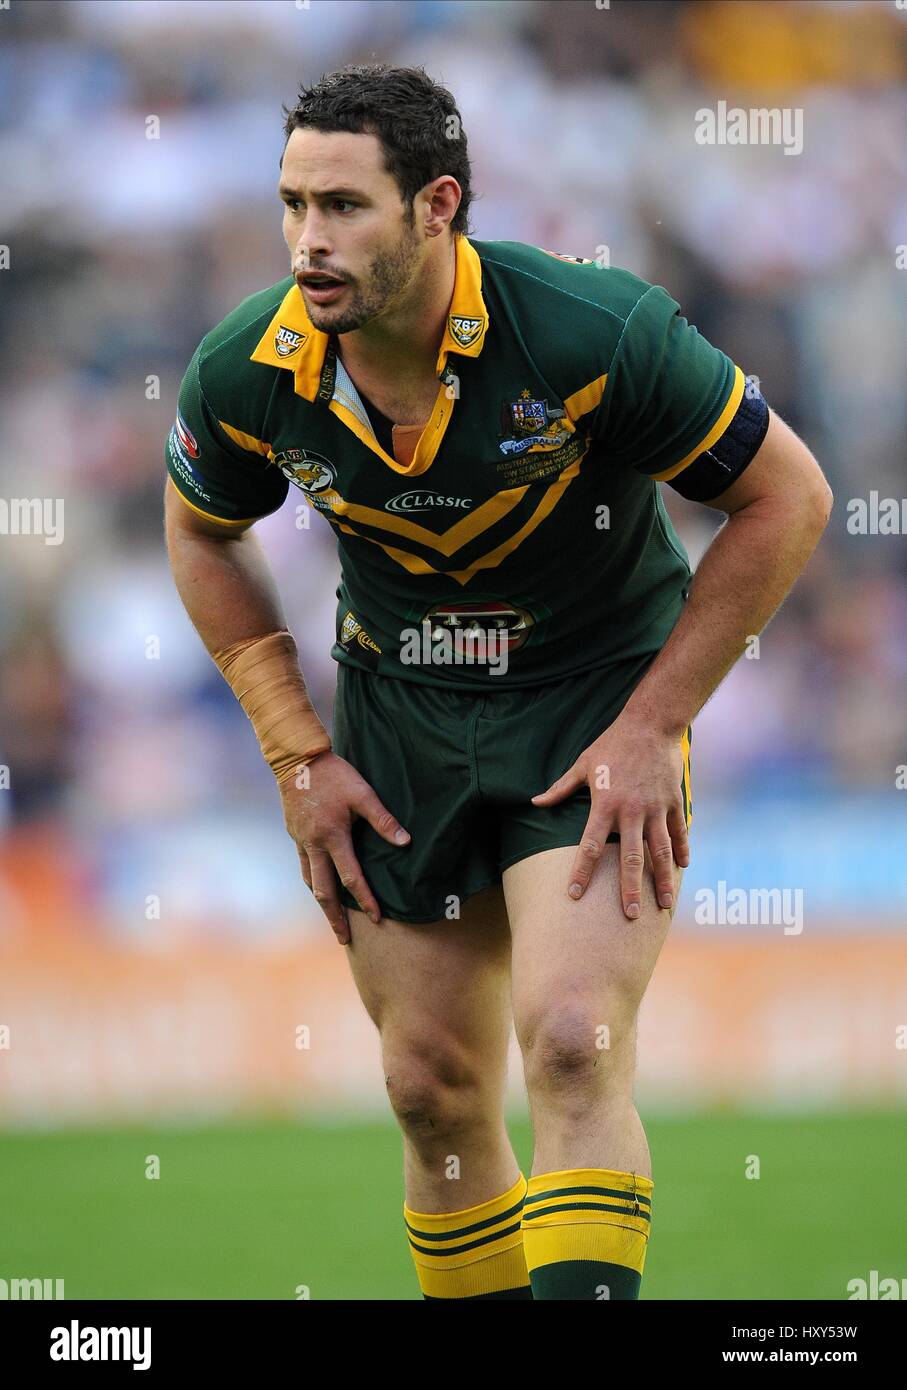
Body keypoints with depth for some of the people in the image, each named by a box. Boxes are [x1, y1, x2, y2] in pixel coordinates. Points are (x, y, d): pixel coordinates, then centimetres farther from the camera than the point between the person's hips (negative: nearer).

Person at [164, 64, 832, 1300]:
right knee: (433, 1089, 5)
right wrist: (299, 753, 1)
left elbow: (787, 497, -14)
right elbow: (204, 537, 8)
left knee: (571, 1046, -21)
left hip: (598, 701, -4)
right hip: (397, 717, 4)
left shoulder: (594, 334, -26)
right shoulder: (251, 372, -15)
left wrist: (651, 729, -15)